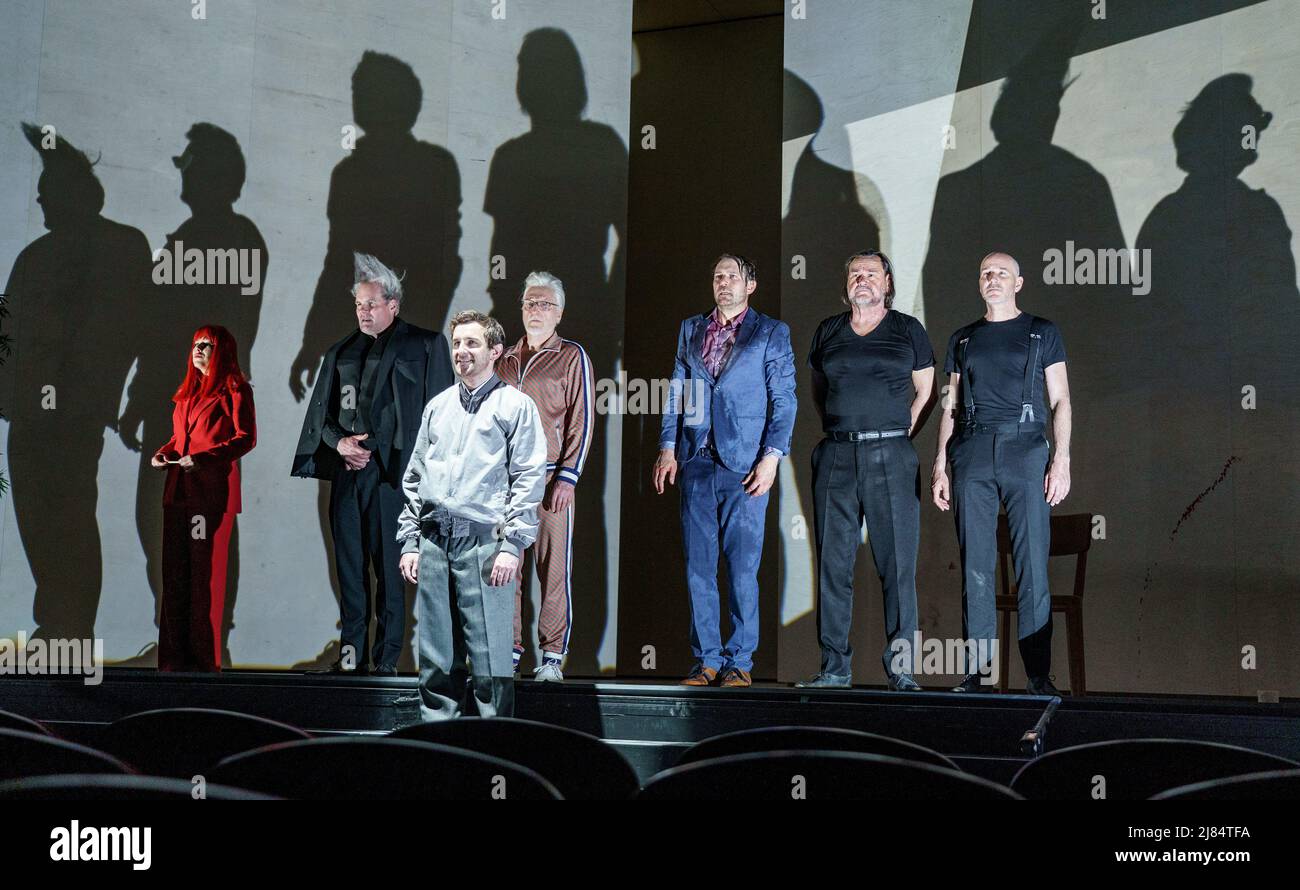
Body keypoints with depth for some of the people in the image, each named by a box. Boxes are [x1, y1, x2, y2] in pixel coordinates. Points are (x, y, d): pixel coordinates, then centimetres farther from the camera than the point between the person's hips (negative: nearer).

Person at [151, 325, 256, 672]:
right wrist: (165, 452, 7)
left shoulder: (234, 389, -2)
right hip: (179, 488, 7)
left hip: (213, 490, -7)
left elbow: (246, 438, -10)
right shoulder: (188, 391, 20)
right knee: (174, 572, 4)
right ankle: (175, 654, 8)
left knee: (205, 573, -6)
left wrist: (203, 458, -17)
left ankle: (205, 657, -1)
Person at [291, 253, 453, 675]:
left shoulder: (424, 346, 3)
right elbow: (320, 413, 18)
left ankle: (386, 660, 2)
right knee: (349, 566, 5)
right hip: (346, 472, 5)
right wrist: (339, 443, -2)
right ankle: (351, 654, 11)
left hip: (390, 474, -4)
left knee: (389, 568, -4)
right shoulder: (341, 352, 17)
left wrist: (372, 451, -6)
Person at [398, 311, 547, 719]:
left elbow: (529, 479, -5)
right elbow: (413, 478, 20)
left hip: (483, 543, -5)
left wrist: (512, 546, -12)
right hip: (433, 543, 5)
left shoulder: (515, 405, 2)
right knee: (436, 661, 8)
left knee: (490, 660, -6)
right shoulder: (437, 406, 18)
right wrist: (410, 541, 12)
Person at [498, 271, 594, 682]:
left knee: (554, 566, -4)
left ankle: (552, 655, 1)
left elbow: (582, 421, -2)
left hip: (550, 477, -4)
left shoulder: (571, 357, 3)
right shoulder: (506, 359, 16)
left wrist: (567, 478, -9)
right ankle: (509, 651, 10)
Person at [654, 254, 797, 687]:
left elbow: (783, 400, 1)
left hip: (744, 464, -4)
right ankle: (706, 658, 12)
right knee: (698, 566, 4)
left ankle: (739, 660, 6)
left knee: (743, 567, -3)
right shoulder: (691, 330, 17)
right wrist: (667, 449, 5)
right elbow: (676, 393, 15)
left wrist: (771, 457, -9)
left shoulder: (771, 333, 5)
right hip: (696, 462, 4)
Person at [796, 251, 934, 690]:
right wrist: (841, 429, 12)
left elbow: (925, 391, 13)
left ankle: (900, 668, 0)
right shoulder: (828, 331, 14)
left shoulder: (907, 329, 8)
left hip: (890, 458, -2)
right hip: (836, 456, 2)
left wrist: (899, 432, 6)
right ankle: (835, 666, 7)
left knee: (897, 563, -4)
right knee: (833, 561, 1)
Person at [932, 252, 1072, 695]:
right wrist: (940, 465, 8)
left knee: (1033, 567, -6)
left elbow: (1060, 400, 6)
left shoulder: (1042, 333, 11)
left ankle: (1039, 674, -3)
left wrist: (1062, 459, -6)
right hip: (971, 452, 2)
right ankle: (977, 671, 4)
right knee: (975, 568, 0)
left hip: (1025, 449, -2)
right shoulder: (963, 339, 18)